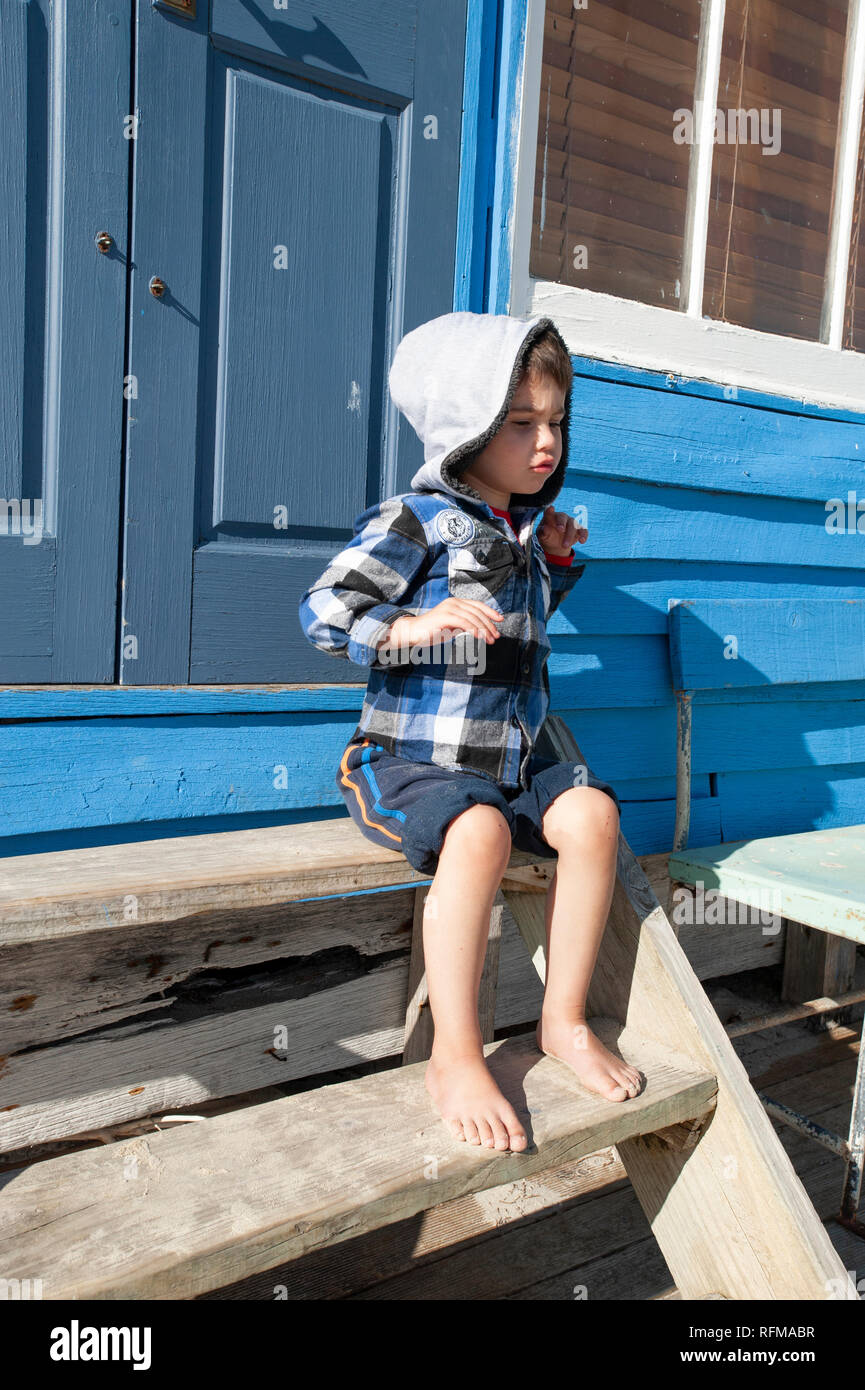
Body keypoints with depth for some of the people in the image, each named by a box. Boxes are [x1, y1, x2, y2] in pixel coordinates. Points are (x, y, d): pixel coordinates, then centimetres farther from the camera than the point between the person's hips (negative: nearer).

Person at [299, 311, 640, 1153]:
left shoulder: (521, 525, 15)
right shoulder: (415, 521, -8)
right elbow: (322, 613, -15)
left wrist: (555, 560, 15)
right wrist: (413, 626, -30)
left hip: (512, 759, 7)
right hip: (416, 759, -7)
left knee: (591, 813, -14)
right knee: (479, 831, -33)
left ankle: (564, 1021, 1)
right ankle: (455, 1059, -19)